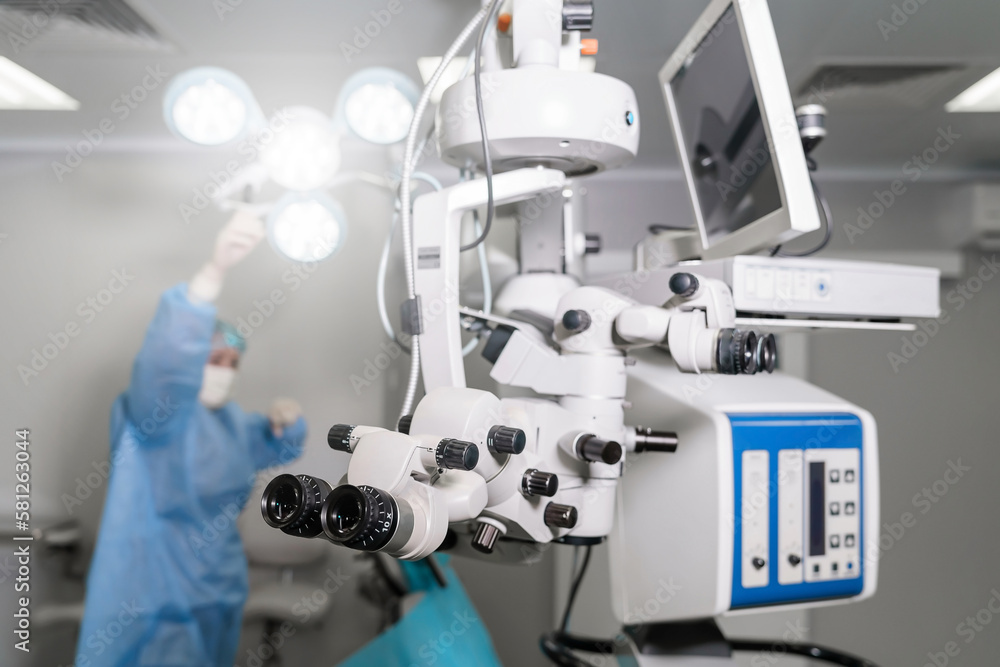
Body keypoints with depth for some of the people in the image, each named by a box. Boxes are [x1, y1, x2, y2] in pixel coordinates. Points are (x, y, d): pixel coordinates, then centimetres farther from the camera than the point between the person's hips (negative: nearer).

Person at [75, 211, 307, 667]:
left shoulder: (230, 419, 10)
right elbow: (166, 357, -37)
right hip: (152, 603, -8)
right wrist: (215, 270, -52)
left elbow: (276, 451, 24)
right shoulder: (156, 408, -16)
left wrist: (284, 424, -3)